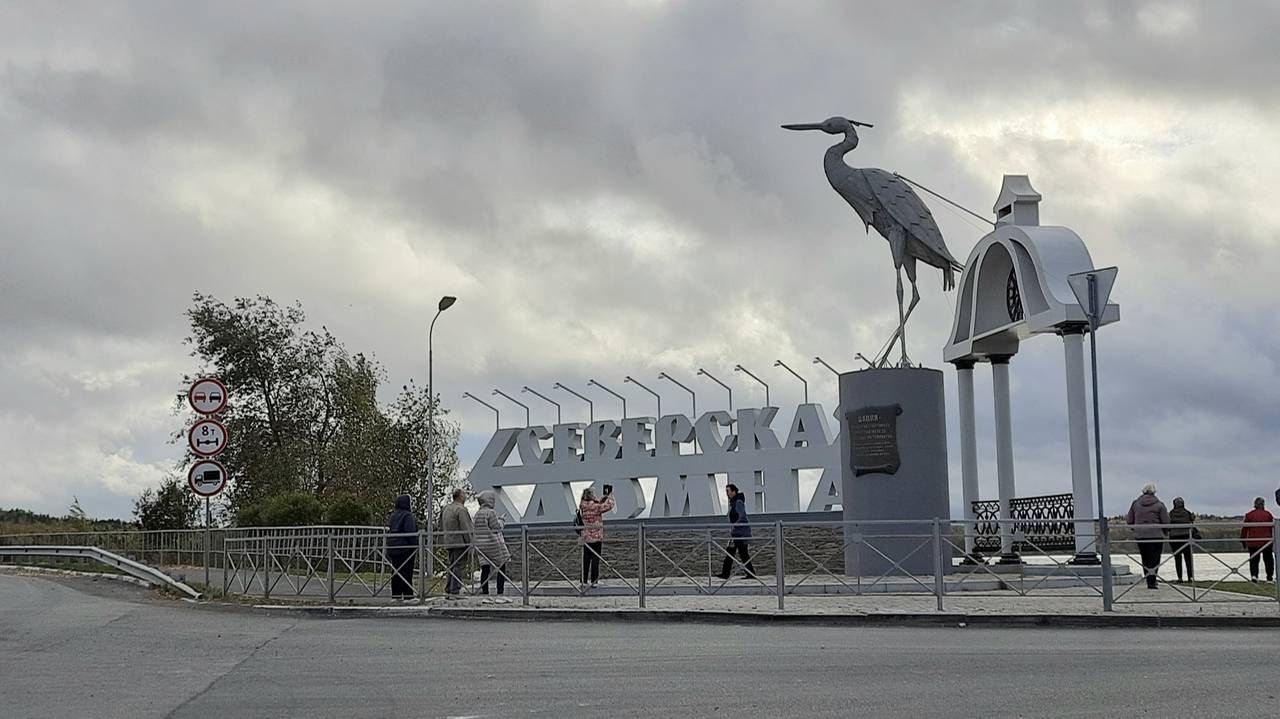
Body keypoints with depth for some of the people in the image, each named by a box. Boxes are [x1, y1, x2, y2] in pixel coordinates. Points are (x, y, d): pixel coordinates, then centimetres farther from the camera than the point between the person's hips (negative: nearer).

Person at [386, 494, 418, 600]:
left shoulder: (393, 515, 13)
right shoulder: (407, 515, -12)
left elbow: (389, 531, 16)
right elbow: (411, 532, -18)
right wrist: (416, 546, -14)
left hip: (393, 547, 7)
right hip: (405, 547, -7)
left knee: (395, 572, 9)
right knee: (406, 572, -5)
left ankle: (396, 595, 9)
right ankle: (408, 595, -6)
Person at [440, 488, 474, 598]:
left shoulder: (446, 509, 17)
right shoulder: (461, 509, -13)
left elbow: (442, 526, 22)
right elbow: (465, 529, -16)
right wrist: (470, 543, -12)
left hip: (449, 542, 9)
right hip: (460, 543, -9)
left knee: (451, 567, 13)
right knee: (459, 567, -7)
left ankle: (448, 591, 12)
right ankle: (454, 592, -10)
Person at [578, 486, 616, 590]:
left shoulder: (582, 506, 2)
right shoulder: (596, 507, -16)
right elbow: (609, 505, -10)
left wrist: (605, 496, 16)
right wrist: (610, 496, 5)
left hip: (586, 537, 5)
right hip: (597, 537, -5)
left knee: (586, 560, 11)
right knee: (595, 559, 1)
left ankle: (584, 582, 13)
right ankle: (594, 581, 3)